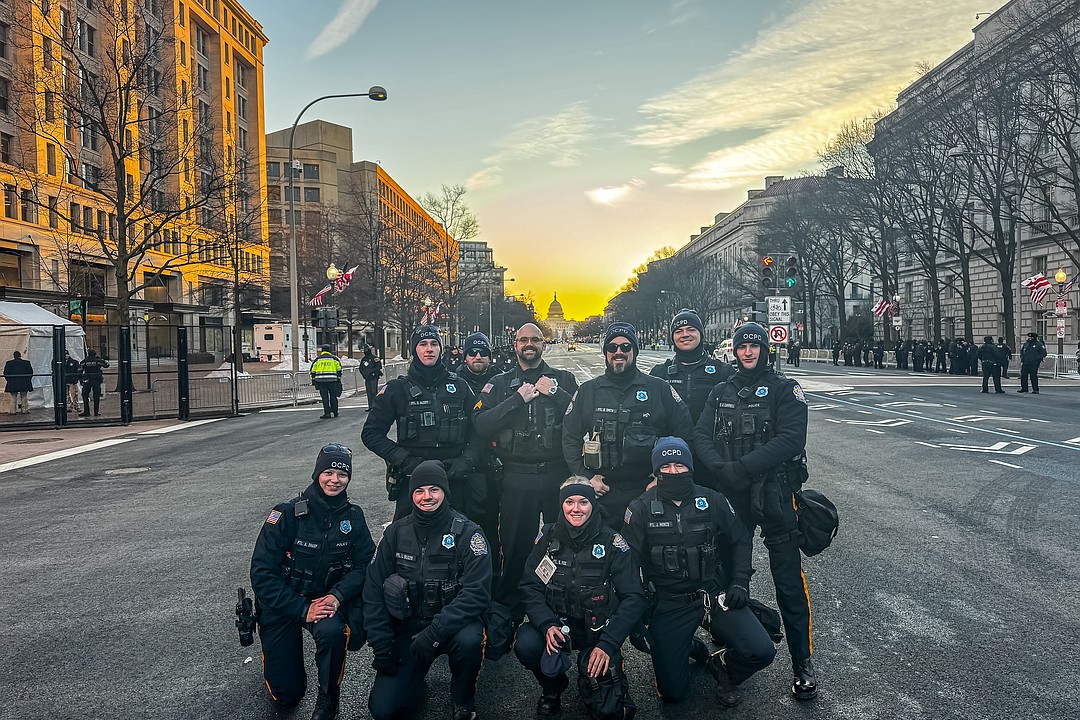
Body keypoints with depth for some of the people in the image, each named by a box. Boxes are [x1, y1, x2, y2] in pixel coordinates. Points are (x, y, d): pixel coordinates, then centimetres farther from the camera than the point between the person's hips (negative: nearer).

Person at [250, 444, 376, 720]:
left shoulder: (353, 516, -8)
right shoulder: (287, 514, -20)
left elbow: (363, 565, -6)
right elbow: (262, 572, -20)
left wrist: (337, 595, -25)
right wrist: (302, 610, -25)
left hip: (325, 599, 1)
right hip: (281, 604, -1)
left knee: (333, 631, -35)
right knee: (286, 695, 4)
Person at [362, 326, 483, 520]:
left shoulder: (459, 386, 7)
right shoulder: (398, 388, 0)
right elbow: (371, 433, -1)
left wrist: (467, 459, -6)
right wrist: (403, 459, -11)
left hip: (454, 480, 2)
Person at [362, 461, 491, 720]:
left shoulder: (467, 533, -12)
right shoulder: (396, 533, -1)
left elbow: (477, 592, -19)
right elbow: (374, 590, 1)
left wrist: (435, 631, -28)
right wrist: (382, 647, -5)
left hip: (452, 624, -2)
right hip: (407, 627, 2)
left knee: (469, 640, -36)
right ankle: (414, 674, 24)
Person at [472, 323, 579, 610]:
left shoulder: (564, 380, 8)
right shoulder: (499, 384, 7)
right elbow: (481, 424, -7)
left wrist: (555, 393, -13)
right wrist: (518, 399, -13)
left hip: (558, 477, 1)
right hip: (517, 480, 0)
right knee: (516, 547, 7)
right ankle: (508, 608, 24)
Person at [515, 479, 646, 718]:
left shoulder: (612, 542, -12)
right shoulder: (548, 536, -5)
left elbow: (634, 598, -13)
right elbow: (530, 587, -5)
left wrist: (607, 644, -22)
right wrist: (547, 625, -23)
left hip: (598, 629, -2)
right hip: (557, 624, 2)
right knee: (526, 644, -29)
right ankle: (552, 686, 4)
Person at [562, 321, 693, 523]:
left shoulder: (659, 389, 4)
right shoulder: (587, 391, 8)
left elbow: (684, 431, 5)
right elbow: (570, 438, 8)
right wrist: (585, 477, -1)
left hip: (647, 491, -1)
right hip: (601, 491, 1)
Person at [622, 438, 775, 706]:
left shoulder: (713, 501, -1)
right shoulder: (640, 510, -6)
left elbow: (741, 541, 11)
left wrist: (740, 582, -1)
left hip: (714, 593, 1)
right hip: (668, 604, -1)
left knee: (761, 652, -17)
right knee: (672, 692, -4)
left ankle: (722, 665, 16)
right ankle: (689, 647, 29)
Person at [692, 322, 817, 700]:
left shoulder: (784, 389, -2)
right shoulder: (721, 393, 12)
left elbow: (791, 440, -14)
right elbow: (701, 436, 3)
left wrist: (744, 467, -22)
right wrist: (723, 468, -16)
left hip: (775, 495, -4)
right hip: (731, 494, 4)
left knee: (789, 581, -3)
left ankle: (803, 663, 8)